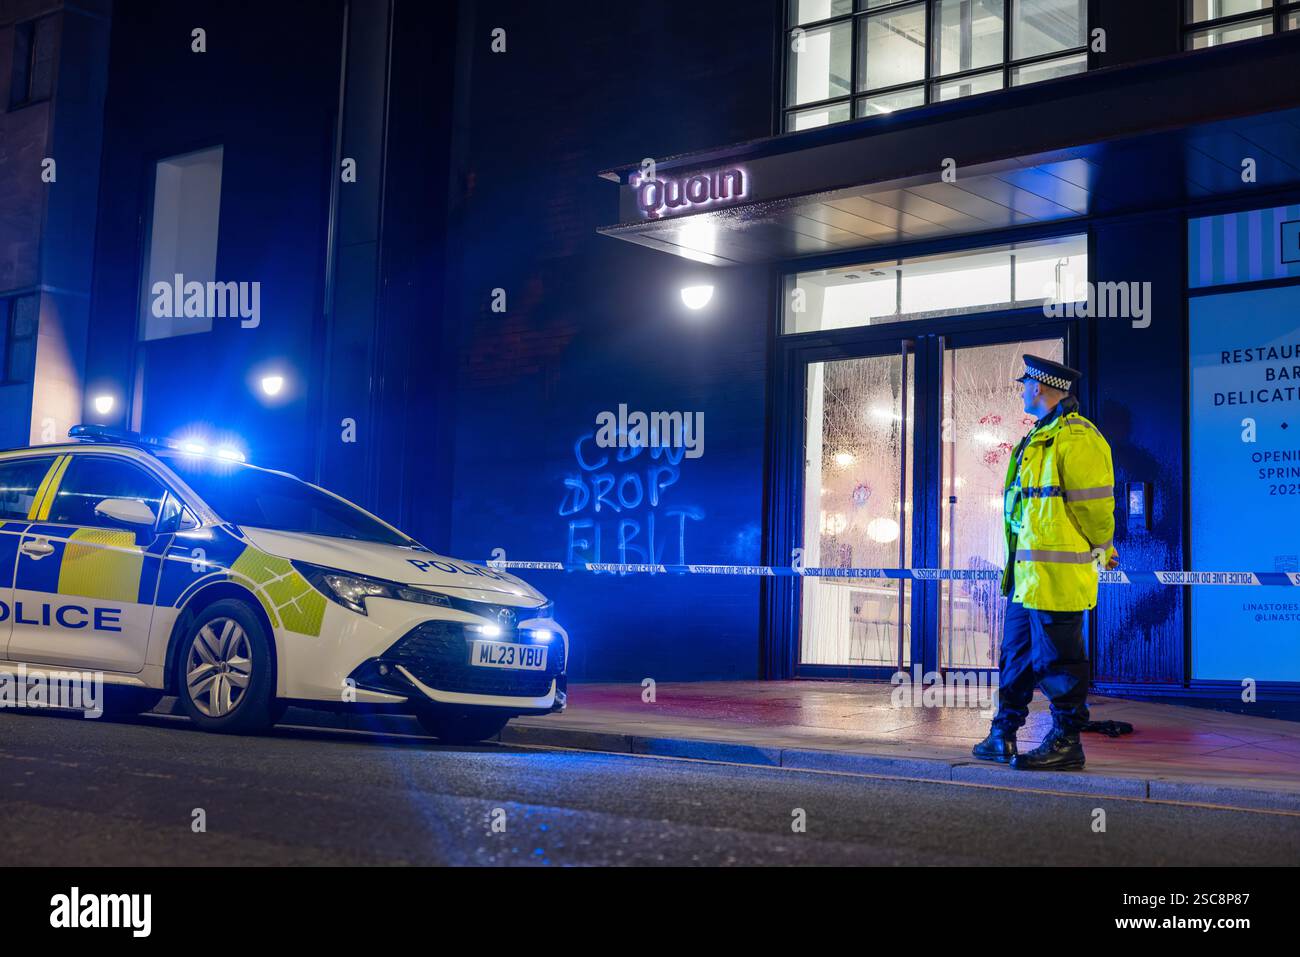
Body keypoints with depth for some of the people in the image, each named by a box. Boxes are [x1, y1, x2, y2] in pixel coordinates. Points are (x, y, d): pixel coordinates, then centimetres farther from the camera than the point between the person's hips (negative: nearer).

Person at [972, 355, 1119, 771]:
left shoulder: (1076, 439, -13)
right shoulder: (1041, 437, 20)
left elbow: (1094, 504, -14)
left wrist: (1102, 552, 0)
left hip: (1056, 573, -10)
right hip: (1027, 573, 10)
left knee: (1058, 660, -4)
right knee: (1016, 655, 15)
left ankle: (1066, 743, 5)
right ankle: (1003, 736, 23)